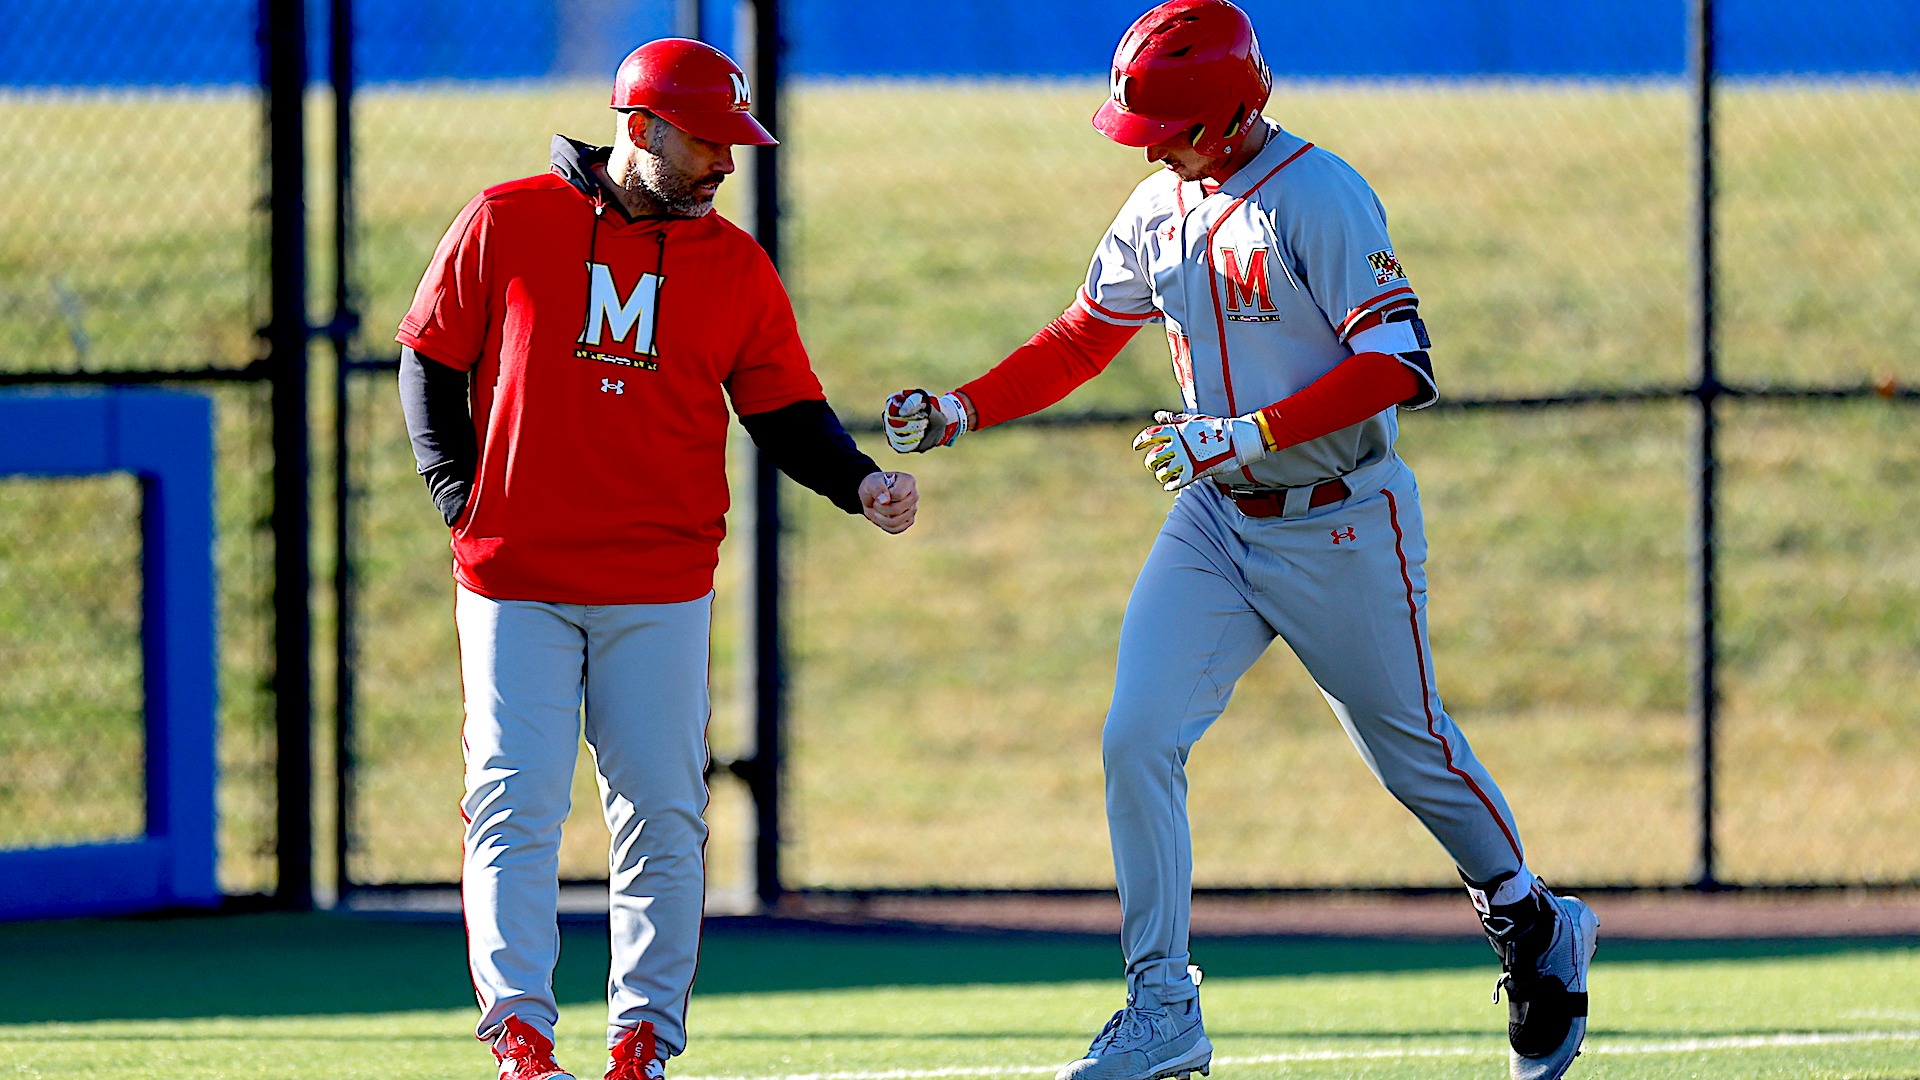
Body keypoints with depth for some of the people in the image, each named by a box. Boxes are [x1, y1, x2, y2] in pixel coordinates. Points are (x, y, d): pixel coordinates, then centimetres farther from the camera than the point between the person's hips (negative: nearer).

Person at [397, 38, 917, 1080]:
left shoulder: (735, 266, 6)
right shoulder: (506, 223, 0)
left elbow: (785, 409, 7)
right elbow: (431, 359, 7)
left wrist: (858, 483, -11)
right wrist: (462, 501, -1)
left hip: (661, 591, 2)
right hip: (515, 581, -2)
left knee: (662, 817, 0)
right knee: (515, 807, -6)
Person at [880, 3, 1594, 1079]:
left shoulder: (1321, 198, -19)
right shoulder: (1161, 207, 4)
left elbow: (1401, 363, -24)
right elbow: (1085, 336, 16)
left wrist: (1246, 435, -28)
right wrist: (958, 412, 4)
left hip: (1341, 526, -6)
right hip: (1217, 524, 6)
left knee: (1409, 748, 7)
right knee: (1138, 738, -7)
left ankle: (1535, 927, 32)